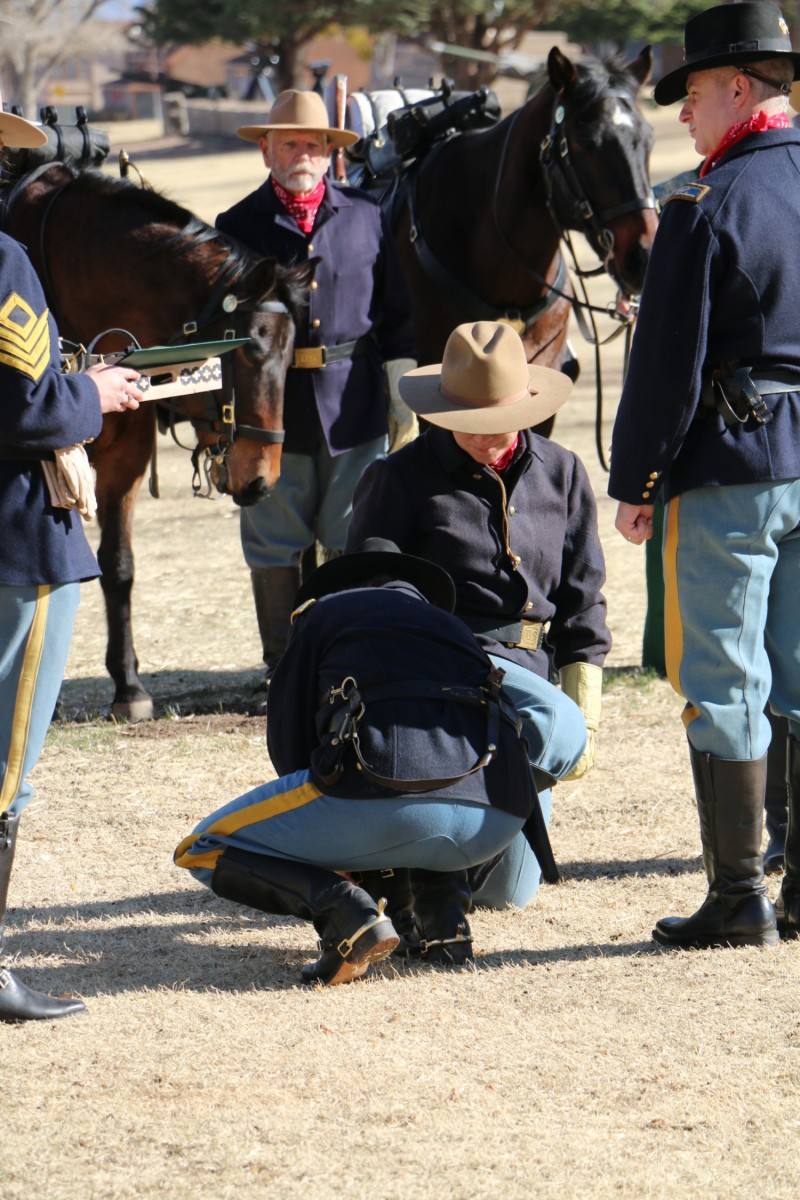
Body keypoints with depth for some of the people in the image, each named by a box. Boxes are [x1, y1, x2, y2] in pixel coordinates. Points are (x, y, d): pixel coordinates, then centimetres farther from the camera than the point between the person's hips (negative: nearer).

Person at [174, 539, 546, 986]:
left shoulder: (326, 612, 25)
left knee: (202, 851, 15)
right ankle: (446, 921, 17)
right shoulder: (449, 623, 37)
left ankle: (345, 911, -10)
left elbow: (289, 745, 24)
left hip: (389, 793, -6)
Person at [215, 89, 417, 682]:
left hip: (354, 404, 0)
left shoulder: (366, 217, 7)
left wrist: (403, 396, 7)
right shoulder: (238, 226, 3)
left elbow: (397, 315, 11)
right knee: (275, 550, 5)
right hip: (271, 405, 0)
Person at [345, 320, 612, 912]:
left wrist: (587, 711, 4)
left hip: (529, 668, 5)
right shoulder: (403, 479, -2)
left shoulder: (562, 476, 9)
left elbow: (582, 603, 14)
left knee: (506, 891, 0)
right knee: (554, 730, -36)